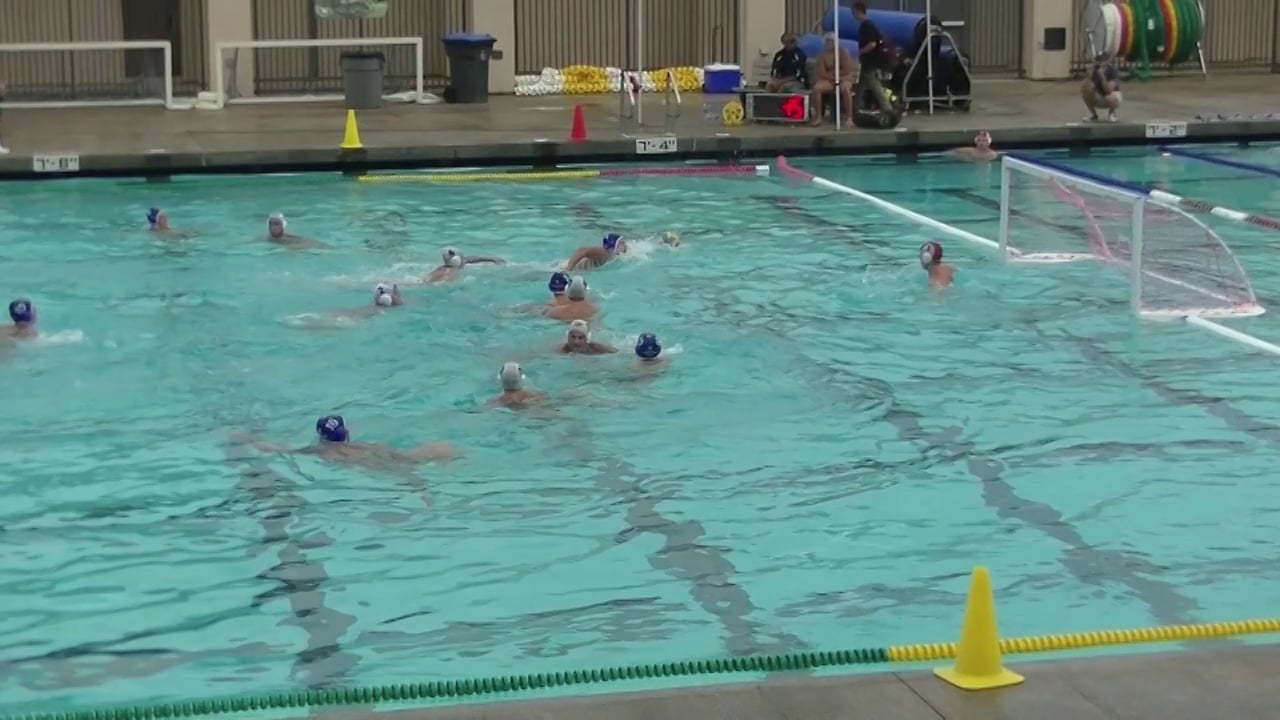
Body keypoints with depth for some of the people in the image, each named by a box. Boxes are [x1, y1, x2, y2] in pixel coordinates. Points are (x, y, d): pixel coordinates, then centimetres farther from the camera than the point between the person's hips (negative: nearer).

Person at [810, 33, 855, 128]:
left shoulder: (844, 53, -5)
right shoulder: (823, 54, 3)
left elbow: (847, 71, -13)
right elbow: (822, 73, -3)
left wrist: (831, 73, -8)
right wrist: (834, 76, -13)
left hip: (844, 79, -3)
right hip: (828, 81, 3)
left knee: (845, 88, -39)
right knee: (816, 88, -28)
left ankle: (849, 118, -36)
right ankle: (818, 117, -21)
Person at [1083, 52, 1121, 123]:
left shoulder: (1112, 70, -25)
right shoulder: (1094, 70, -15)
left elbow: (1109, 91, -36)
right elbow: (1086, 86, -25)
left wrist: (1102, 76, -44)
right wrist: (1090, 75, -38)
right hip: (1098, 97, 4)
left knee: (1109, 98, -40)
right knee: (1085, 90, -26)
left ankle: (1111, 113, -2)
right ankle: (1093, 114, -4)